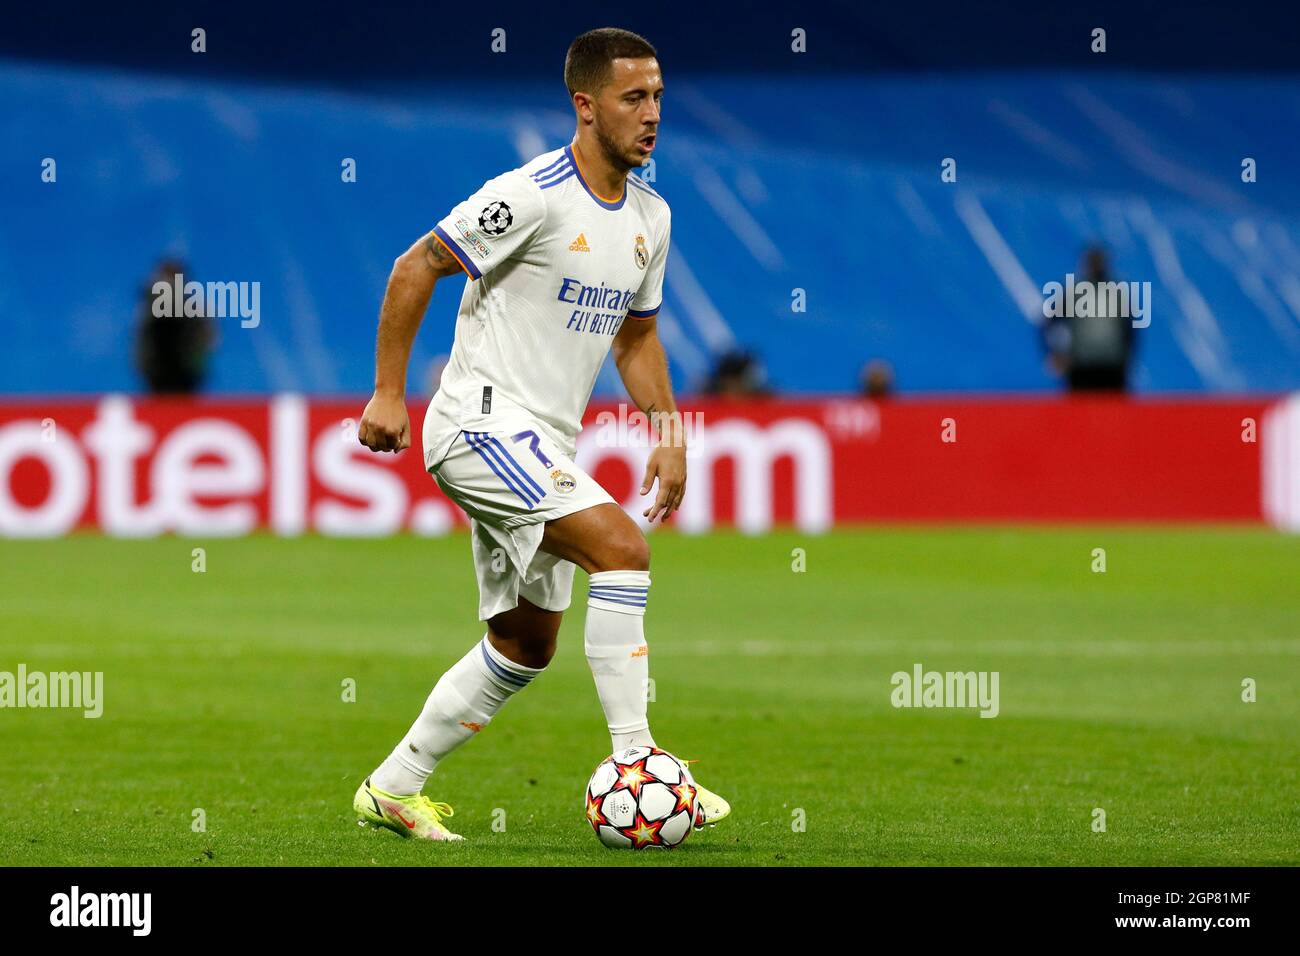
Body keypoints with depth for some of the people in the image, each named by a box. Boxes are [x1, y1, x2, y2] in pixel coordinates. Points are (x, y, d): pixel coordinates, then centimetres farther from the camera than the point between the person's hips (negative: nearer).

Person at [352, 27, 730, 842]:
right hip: (483, 422, -9)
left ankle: (394, 788, 22)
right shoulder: (535, 195, -16)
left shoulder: (651, 217, 10)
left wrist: (671, 436, 12)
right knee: (621, 547, -24)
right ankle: (634, 765, -21)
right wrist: (389, 393, -13)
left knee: (525, 646, 12)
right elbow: (415, 269, -11)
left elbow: (637, 337, 22)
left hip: (545, 447, 9)